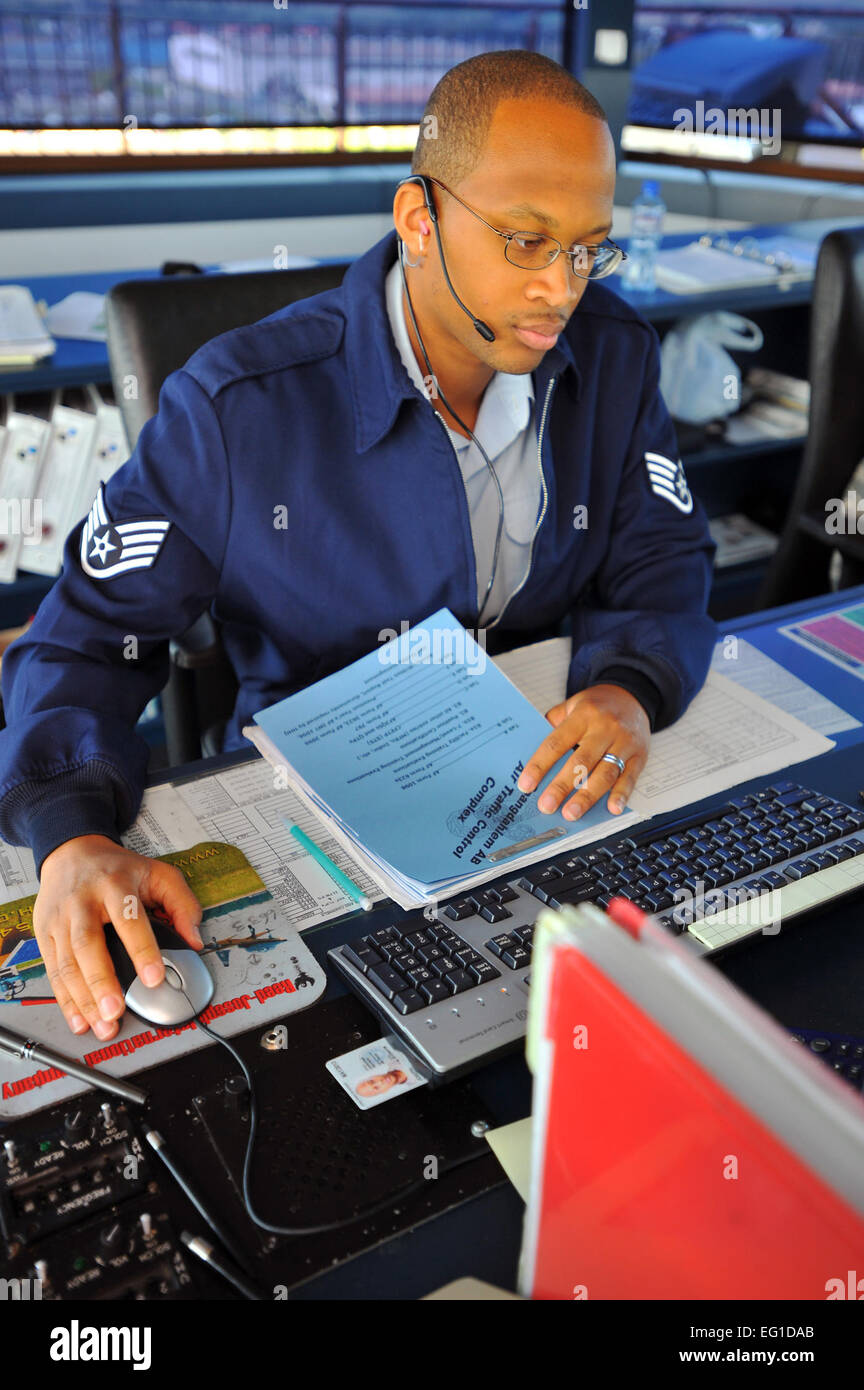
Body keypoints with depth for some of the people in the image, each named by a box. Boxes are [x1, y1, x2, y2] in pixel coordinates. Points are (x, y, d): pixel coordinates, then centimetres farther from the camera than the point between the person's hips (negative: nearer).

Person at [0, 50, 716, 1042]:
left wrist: (630, 690, -21)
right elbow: (92, 635, -10)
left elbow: (664, 559, 3)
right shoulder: (240, 408, -17)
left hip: (544, 776, 4)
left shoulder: (612, 354, -3)